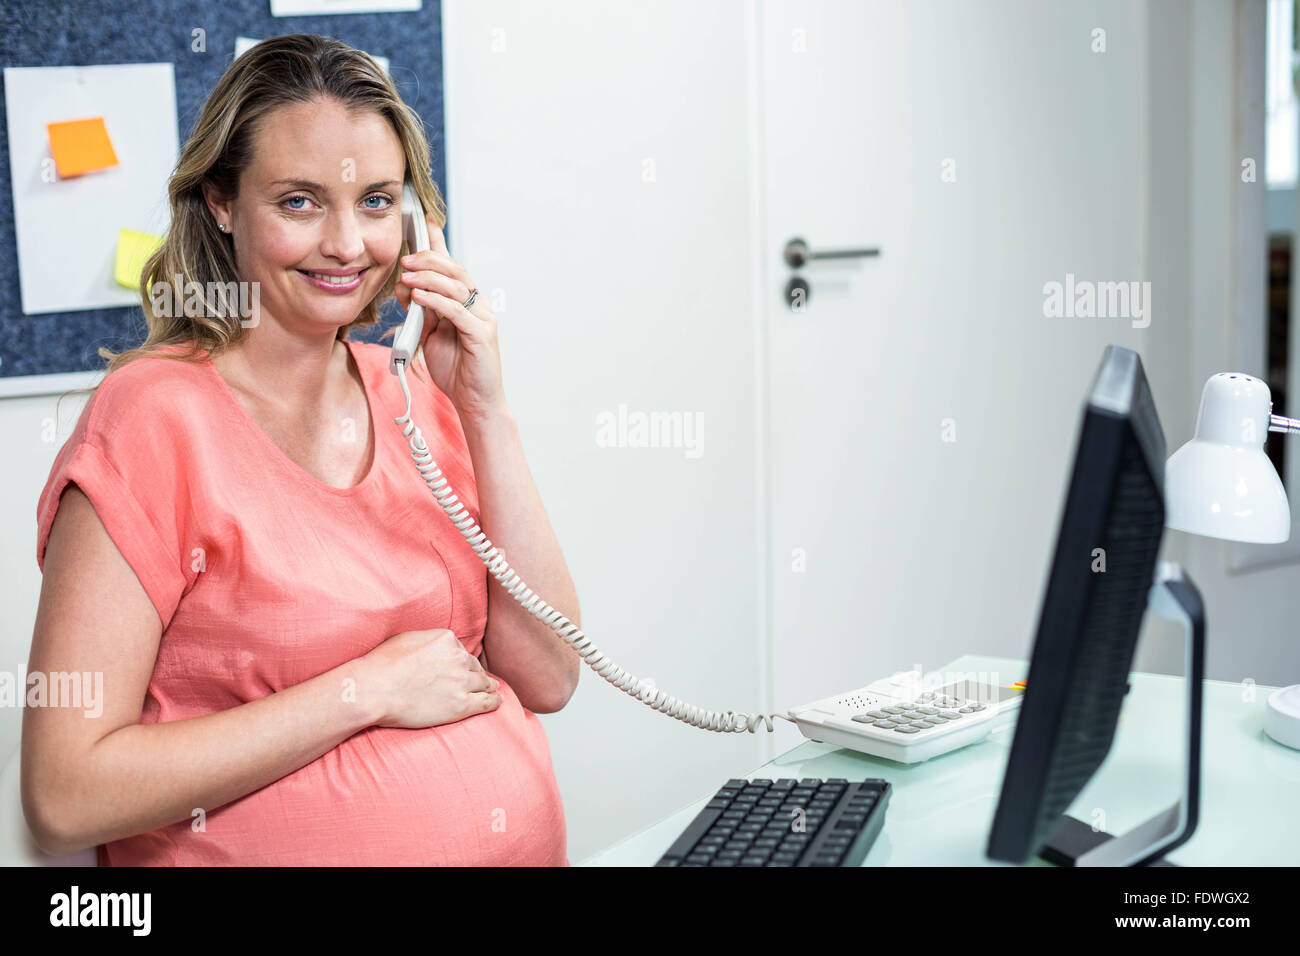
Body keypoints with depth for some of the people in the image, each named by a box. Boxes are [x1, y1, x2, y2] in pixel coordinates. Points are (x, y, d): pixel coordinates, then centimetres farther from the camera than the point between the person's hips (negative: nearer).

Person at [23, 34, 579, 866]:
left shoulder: (415, 392, 6)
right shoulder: (153, 415, -9)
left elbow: (547, 677, 1)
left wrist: (485, 411, -6)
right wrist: (367, 691, -13)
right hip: (296, 849, -4)